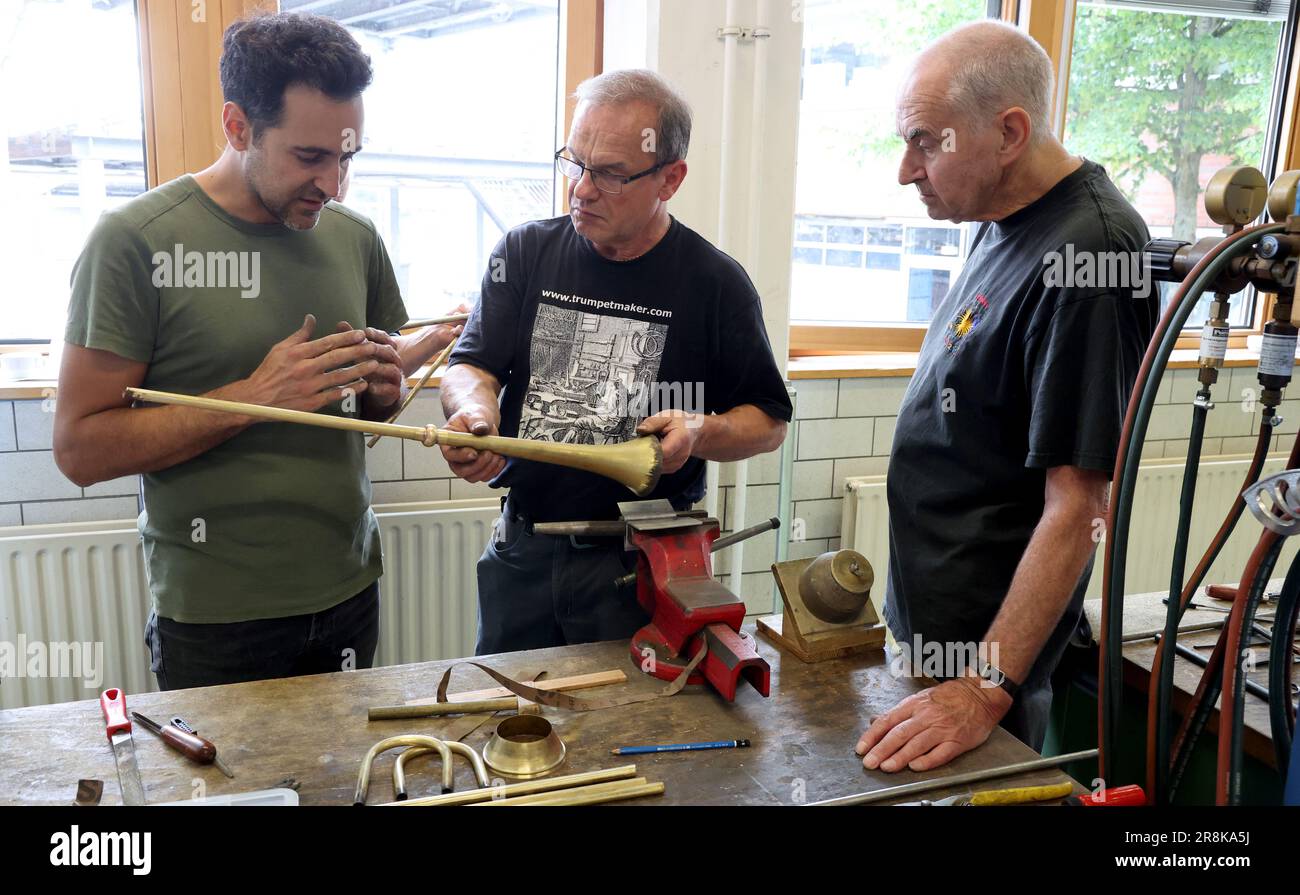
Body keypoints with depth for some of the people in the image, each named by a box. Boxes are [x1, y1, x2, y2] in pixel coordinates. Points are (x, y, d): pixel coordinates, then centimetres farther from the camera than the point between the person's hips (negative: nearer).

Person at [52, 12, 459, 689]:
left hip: (350, 591, 5)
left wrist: (382, 385, -8)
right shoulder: (136, 241, -13)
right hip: (214, 618, -4)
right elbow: (80, 448, -15)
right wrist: (254, 398, -23)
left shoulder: (355, 238, 3)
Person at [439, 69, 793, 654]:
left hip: (642, 562, -2)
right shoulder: (525, 253, 1)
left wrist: (702, 432, -21)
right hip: (522, 552, 3)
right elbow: (470, 366, -2)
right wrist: (474, 407, -25)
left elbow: (769, 421, -1)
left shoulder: (715, 283, -7)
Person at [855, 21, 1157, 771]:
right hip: (929, 621, 9)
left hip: (991, 640, -9)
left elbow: (1078, 505, -26)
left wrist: (985, 691, -26)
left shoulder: (1085, 259, -25)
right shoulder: (1007, 220, 3)